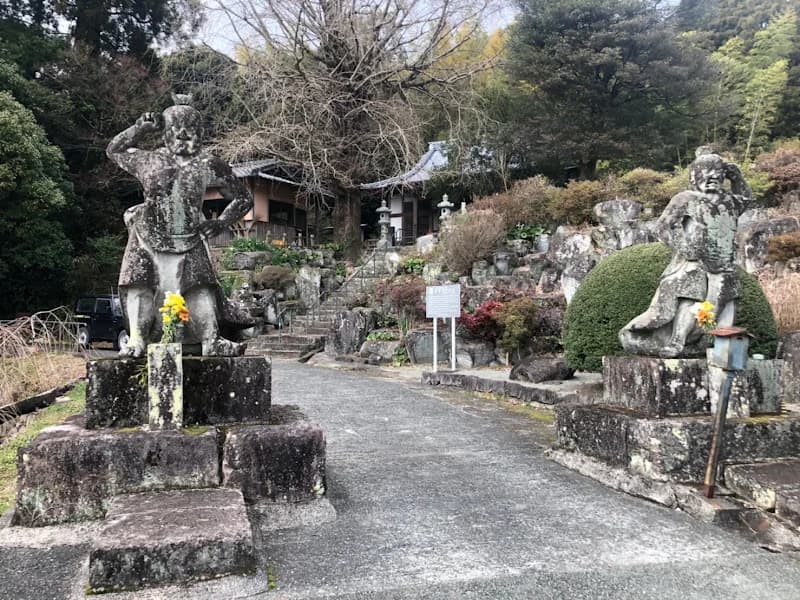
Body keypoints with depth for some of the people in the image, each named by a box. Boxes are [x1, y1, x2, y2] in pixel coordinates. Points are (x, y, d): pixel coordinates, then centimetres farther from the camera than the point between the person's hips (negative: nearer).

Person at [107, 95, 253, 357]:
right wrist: (138, 129, 8)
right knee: (139, 283, -10)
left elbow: (243, 198, 8)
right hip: (147, 238, 1)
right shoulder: (150, 160, 6)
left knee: (200, 285, -9)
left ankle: (212, 341, -5)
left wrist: (221, 223, -5)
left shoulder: (208, 164, 2)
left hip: (189, 240, -1)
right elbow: (114, 150, 24)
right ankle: (136, 340, -6)